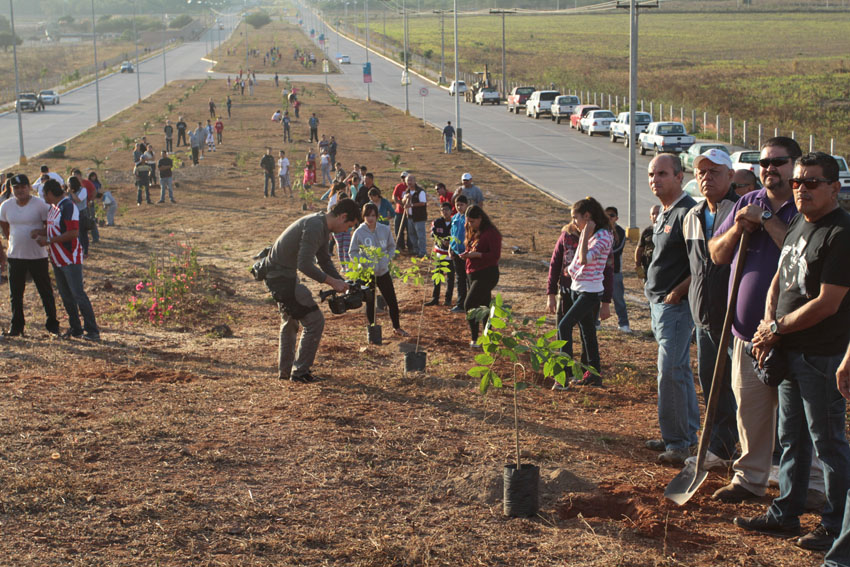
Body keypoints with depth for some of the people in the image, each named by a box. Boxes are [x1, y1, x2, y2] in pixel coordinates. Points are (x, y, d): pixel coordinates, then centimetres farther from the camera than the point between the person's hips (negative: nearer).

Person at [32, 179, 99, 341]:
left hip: (71, 259, -10)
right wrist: (39, 232, 3)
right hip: (57, 259, 10)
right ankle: (75, 328, 20)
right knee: (65, 296, 12)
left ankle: (92, 330, -8)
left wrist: (49, 241, -20)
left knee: (78, 294, -10)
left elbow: (72, 233, -24)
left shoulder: (68, 207, -17)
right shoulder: (53, 207, 14)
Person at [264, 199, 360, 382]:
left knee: (290, 321, 26)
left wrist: (341, 282, 7)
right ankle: (300, 372, 2)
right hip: (281, 276, -11)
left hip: (283, 274, 11)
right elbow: (305, 265, -29)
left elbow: (324, 259, 19)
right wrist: (332, 282, -21)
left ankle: (285, 370, 38)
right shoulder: (314, 226, -24)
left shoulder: (323, 227, 8)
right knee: (315, 320, -8)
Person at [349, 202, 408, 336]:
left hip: (383, 271, 2)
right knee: (370, 303, 7)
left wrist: (388, 258, -6)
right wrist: (365, 261, -16)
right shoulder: (359, 232, -10)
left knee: (392, 301, 6)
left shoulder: (385, 230, -3)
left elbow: (392, 246, 11)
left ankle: (396, 327, 23)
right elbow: (352, 252, -3)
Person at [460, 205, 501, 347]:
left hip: (486, 275, -9)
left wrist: (477, 254, -26)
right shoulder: (473, 233, 13)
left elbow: (496, 255, -18)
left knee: (469, 305, -15)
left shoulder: (491, 233, -13)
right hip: (473, 274, 9)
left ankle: (474, 339, -9)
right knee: (484, 306, 12)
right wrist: (466, 255, 2)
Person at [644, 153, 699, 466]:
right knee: (680, 370, 15)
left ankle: (677, 442, -5)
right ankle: (688, 433, 24)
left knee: (670, 372, -11)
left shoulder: (688, 213, -16)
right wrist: (653, 292, 16)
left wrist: (676, 293, -17)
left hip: (676, 304, -10)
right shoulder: (664, 214, 15)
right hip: (659, 303, 10)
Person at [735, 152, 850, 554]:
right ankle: (785, 514, 29)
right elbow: (779, 280, 17)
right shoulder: (797, 224, 11)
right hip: (789, 351, 9)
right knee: (791, 438, 17)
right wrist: (769, 327, 1)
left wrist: (777, 328, -10)